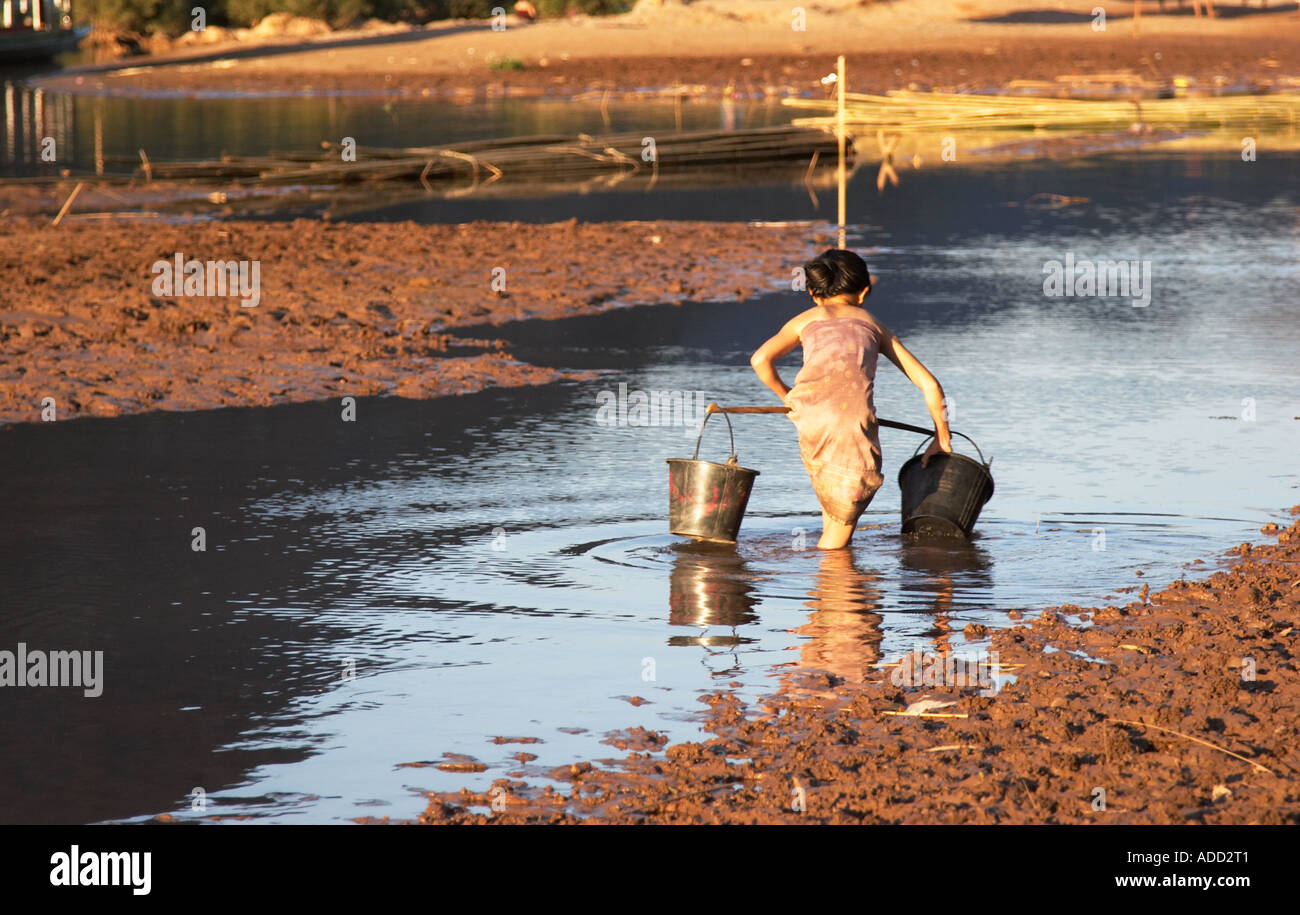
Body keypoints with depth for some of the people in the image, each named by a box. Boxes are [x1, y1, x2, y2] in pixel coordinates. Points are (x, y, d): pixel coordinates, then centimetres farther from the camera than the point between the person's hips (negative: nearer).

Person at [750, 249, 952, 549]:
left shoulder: (805, 319, 29)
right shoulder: (873, 323, 31)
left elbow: (761, 359, 11)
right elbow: (929, 384, 30)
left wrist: (787, 396, 28)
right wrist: (942, 438, 40)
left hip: (811, 410, 1)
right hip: (855, 412, -1)